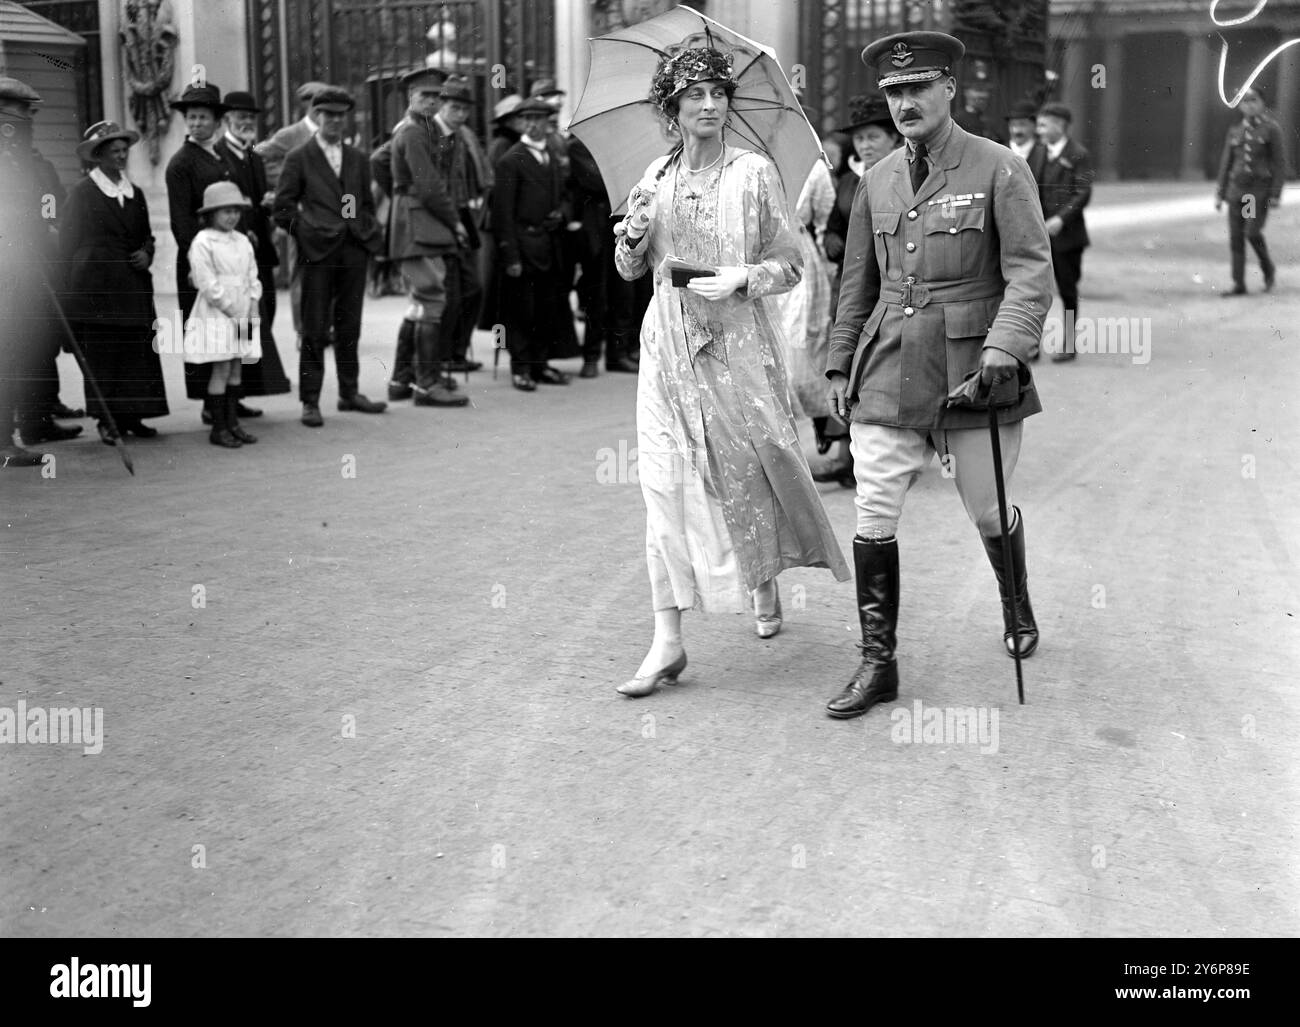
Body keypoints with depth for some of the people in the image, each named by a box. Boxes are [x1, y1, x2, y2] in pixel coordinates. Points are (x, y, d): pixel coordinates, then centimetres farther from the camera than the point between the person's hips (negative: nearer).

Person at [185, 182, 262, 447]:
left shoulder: (243, 241, 12)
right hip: (216, 315, -6)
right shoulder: (202, 243, -10)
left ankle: (232, 422, 15)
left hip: (242, 314, 6)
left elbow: (252, 278, 13)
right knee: (221, 369, -6)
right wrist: (233, 311, -14)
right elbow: (208, 285, -14)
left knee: (237, 368, 8)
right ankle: (218, 428, -1)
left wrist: (252, 310, 1)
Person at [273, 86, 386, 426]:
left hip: (354, 250, 4)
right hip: (318, 253, -4)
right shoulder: (299, 158, 1)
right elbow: (282, 208, 1)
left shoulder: (358, 159, 14)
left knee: (349, 328, 11)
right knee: (315, 330, -2)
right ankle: (310, 401, 2)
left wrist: (369, 233, 7)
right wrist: (306, 232, -2)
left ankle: (350, 392, 21)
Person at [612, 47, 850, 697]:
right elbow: (629, 270, 13)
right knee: (663, 484, -5)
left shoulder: (754, 172, -1)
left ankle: (765, 583, 38)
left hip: (736, 343, -2)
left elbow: (789, 265, 1)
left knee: (748, 470, 6)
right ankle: (667, 640, -2)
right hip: (668, 344, 2)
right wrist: (634, 234, -7)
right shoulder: (657, 177, 9)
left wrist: (742, 279, -17)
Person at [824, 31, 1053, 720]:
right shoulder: (876, 180, 11)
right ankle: (877, 663, 8)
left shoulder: (1000, 170, -4)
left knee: (989, 511, 9)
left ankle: (1017, 608, 40)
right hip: (889, 371, 4)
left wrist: (1000, 354, -22)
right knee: (873, 515, -2)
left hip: (973, 370, -3)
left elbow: (1032, 273, -10)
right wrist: (839, 363, 15)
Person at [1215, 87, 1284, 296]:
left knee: (1252, 232, -17)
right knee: (1235, 237, -1)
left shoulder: (1272, 129, -2)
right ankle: (1239, 285, 3)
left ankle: (1268, 267, 9)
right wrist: (1220, 194, 7)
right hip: (1237, 189, 4)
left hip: (1261, 190, -4)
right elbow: (1226, 163, 13)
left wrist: (1275, 195, -11)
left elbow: (1280, 163, -5)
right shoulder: (1234, 131, 10)